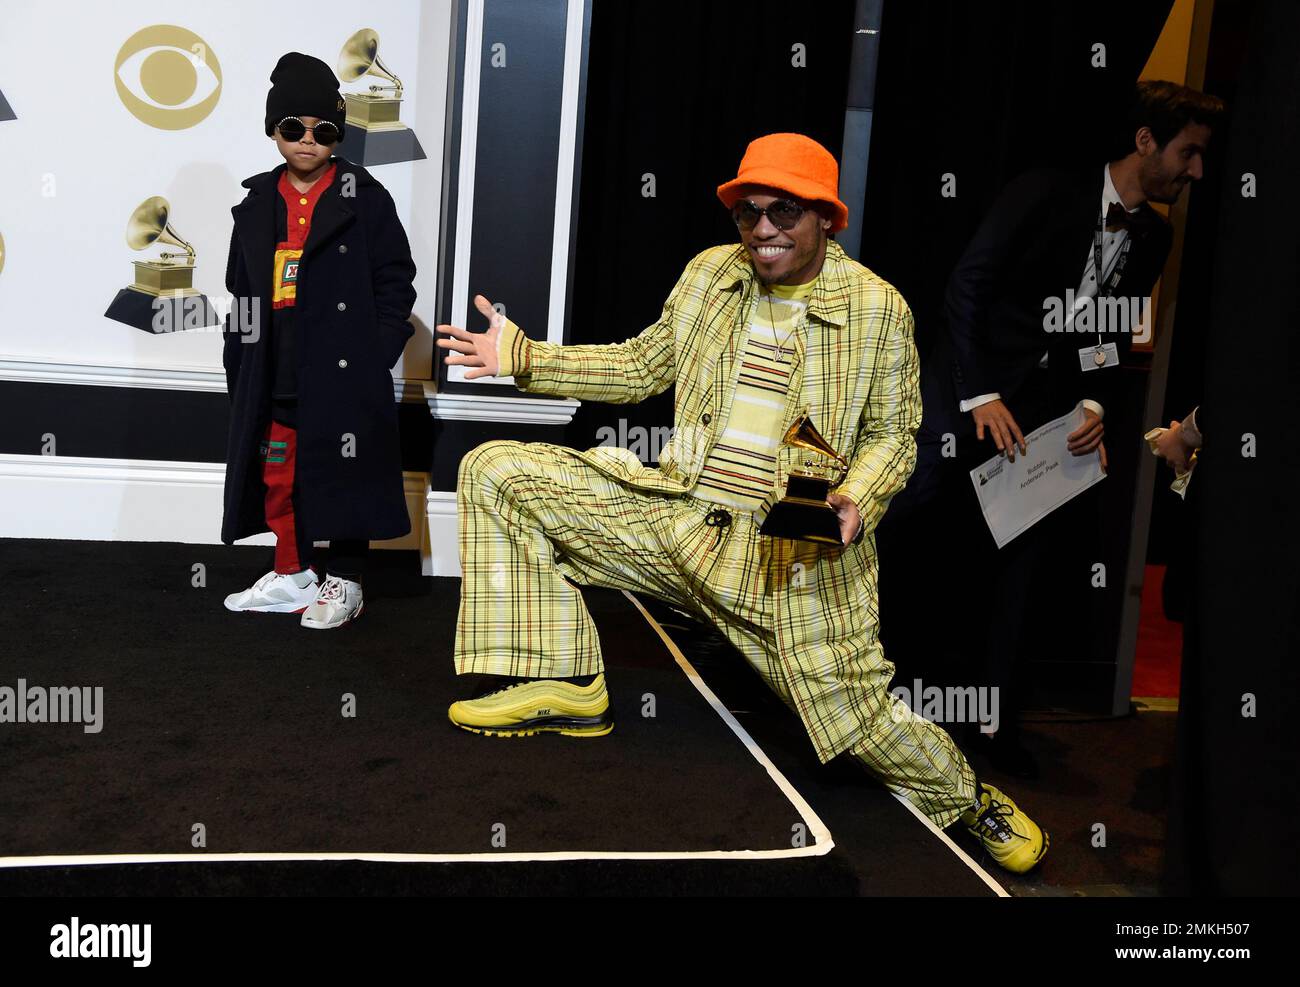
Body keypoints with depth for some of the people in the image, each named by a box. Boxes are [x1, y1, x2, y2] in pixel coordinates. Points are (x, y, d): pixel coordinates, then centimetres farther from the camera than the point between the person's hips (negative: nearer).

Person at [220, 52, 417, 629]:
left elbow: (395, 283, -4)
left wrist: (374, 357, -11)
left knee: (342, 475, 2)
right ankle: (293, 576, 28)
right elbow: (243, 294, 14)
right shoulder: (257, 204, 11)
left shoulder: (364, 199, -3)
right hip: (274, 380, 5)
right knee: (278, 477, 12)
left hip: (342, 376, -5)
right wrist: (241, 371, 10)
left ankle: (344, 582, 17)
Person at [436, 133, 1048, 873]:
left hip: (794, 553, -3)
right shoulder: (710, 272, 8)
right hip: (677, 509, 4)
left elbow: (892, 434, 4)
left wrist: (856, 503, -17)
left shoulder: (879, 308, -2)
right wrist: (525, 358, 9)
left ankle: (968, 798, 31)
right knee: (495, 471, -7)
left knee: (856, 716, -5)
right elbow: (644, 367, 17)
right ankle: (564, 684, -3)